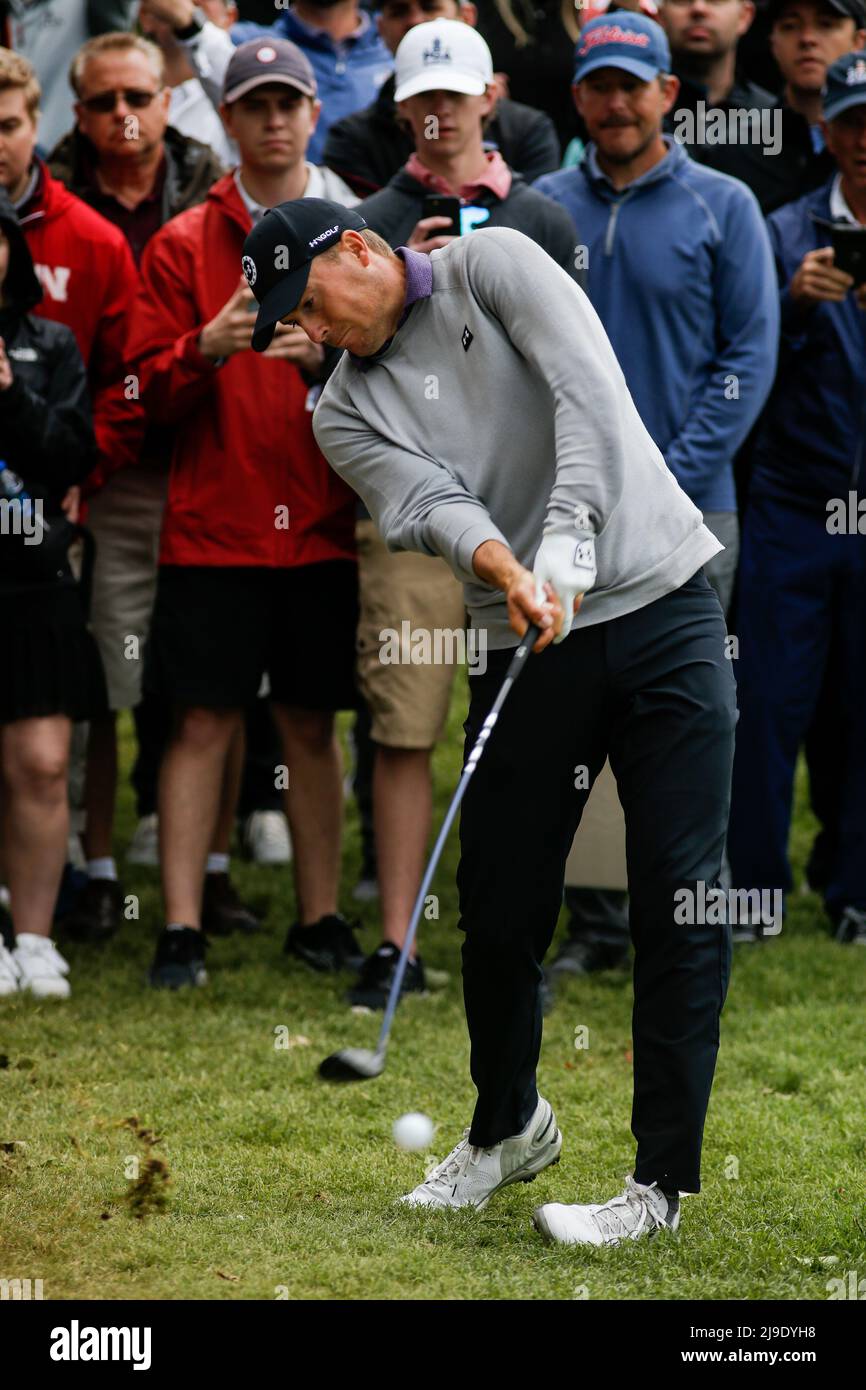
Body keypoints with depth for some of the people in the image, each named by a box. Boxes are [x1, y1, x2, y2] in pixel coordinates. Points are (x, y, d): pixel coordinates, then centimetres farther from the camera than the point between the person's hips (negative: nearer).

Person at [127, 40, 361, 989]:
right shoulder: (184, 245, 5)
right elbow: (152, 389, -1)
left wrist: (330, 357, -14)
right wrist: (209, 348, -20)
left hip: (324, 525, 2)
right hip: (213, 527, -2)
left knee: (313, 723, 8)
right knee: (202, 722, -3)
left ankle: (319, 916, 15)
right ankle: (180, 928, -2)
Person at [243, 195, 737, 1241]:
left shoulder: (493, 264, -1)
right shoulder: (344, 413, 8)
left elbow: (588, 389, -16)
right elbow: (430, 505, -11)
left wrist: (567, 540, -28)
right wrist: (504, 568, -32)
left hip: (661, 603, -4)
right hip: (528, 647, 4)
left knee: (678, 902, -7)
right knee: (501, 906, 6)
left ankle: (663, 1177, -2)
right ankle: (508, 1125, 31)